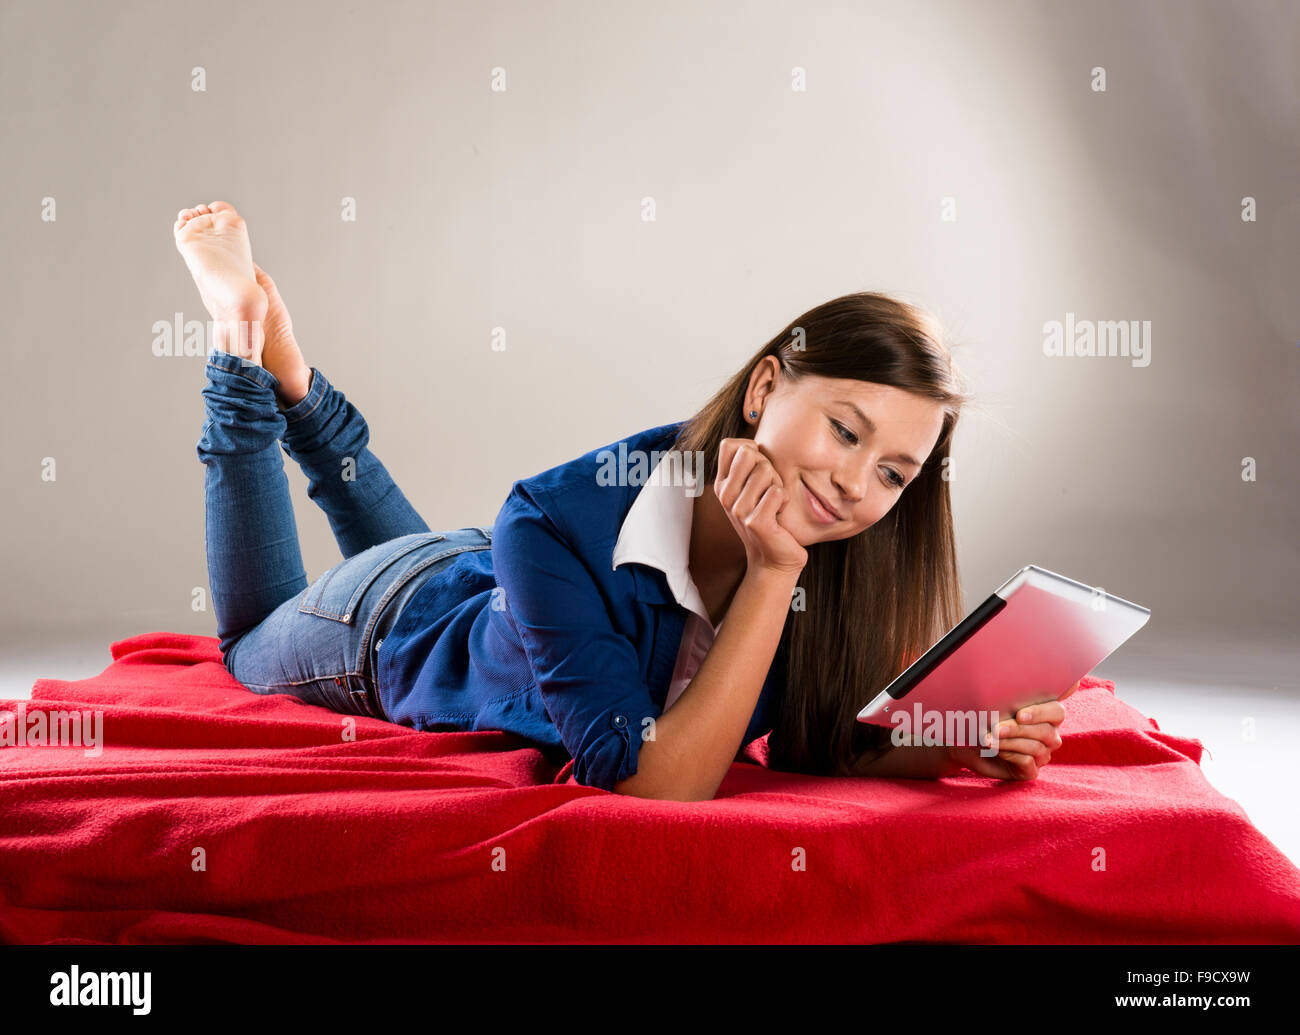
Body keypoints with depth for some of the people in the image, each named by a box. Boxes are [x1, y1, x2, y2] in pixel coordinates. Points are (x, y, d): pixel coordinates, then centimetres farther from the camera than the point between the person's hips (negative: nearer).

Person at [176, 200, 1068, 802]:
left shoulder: (841, 551, -31)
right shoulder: (558, 524, -46)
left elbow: (805, 744, -19)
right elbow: (655, 780, -46)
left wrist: (963, 748, -36)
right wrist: (770, 573, -51)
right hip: (388, 620, -4)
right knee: (252, 642, 31)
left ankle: (296, 387, 39)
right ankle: (250, 339, 30)